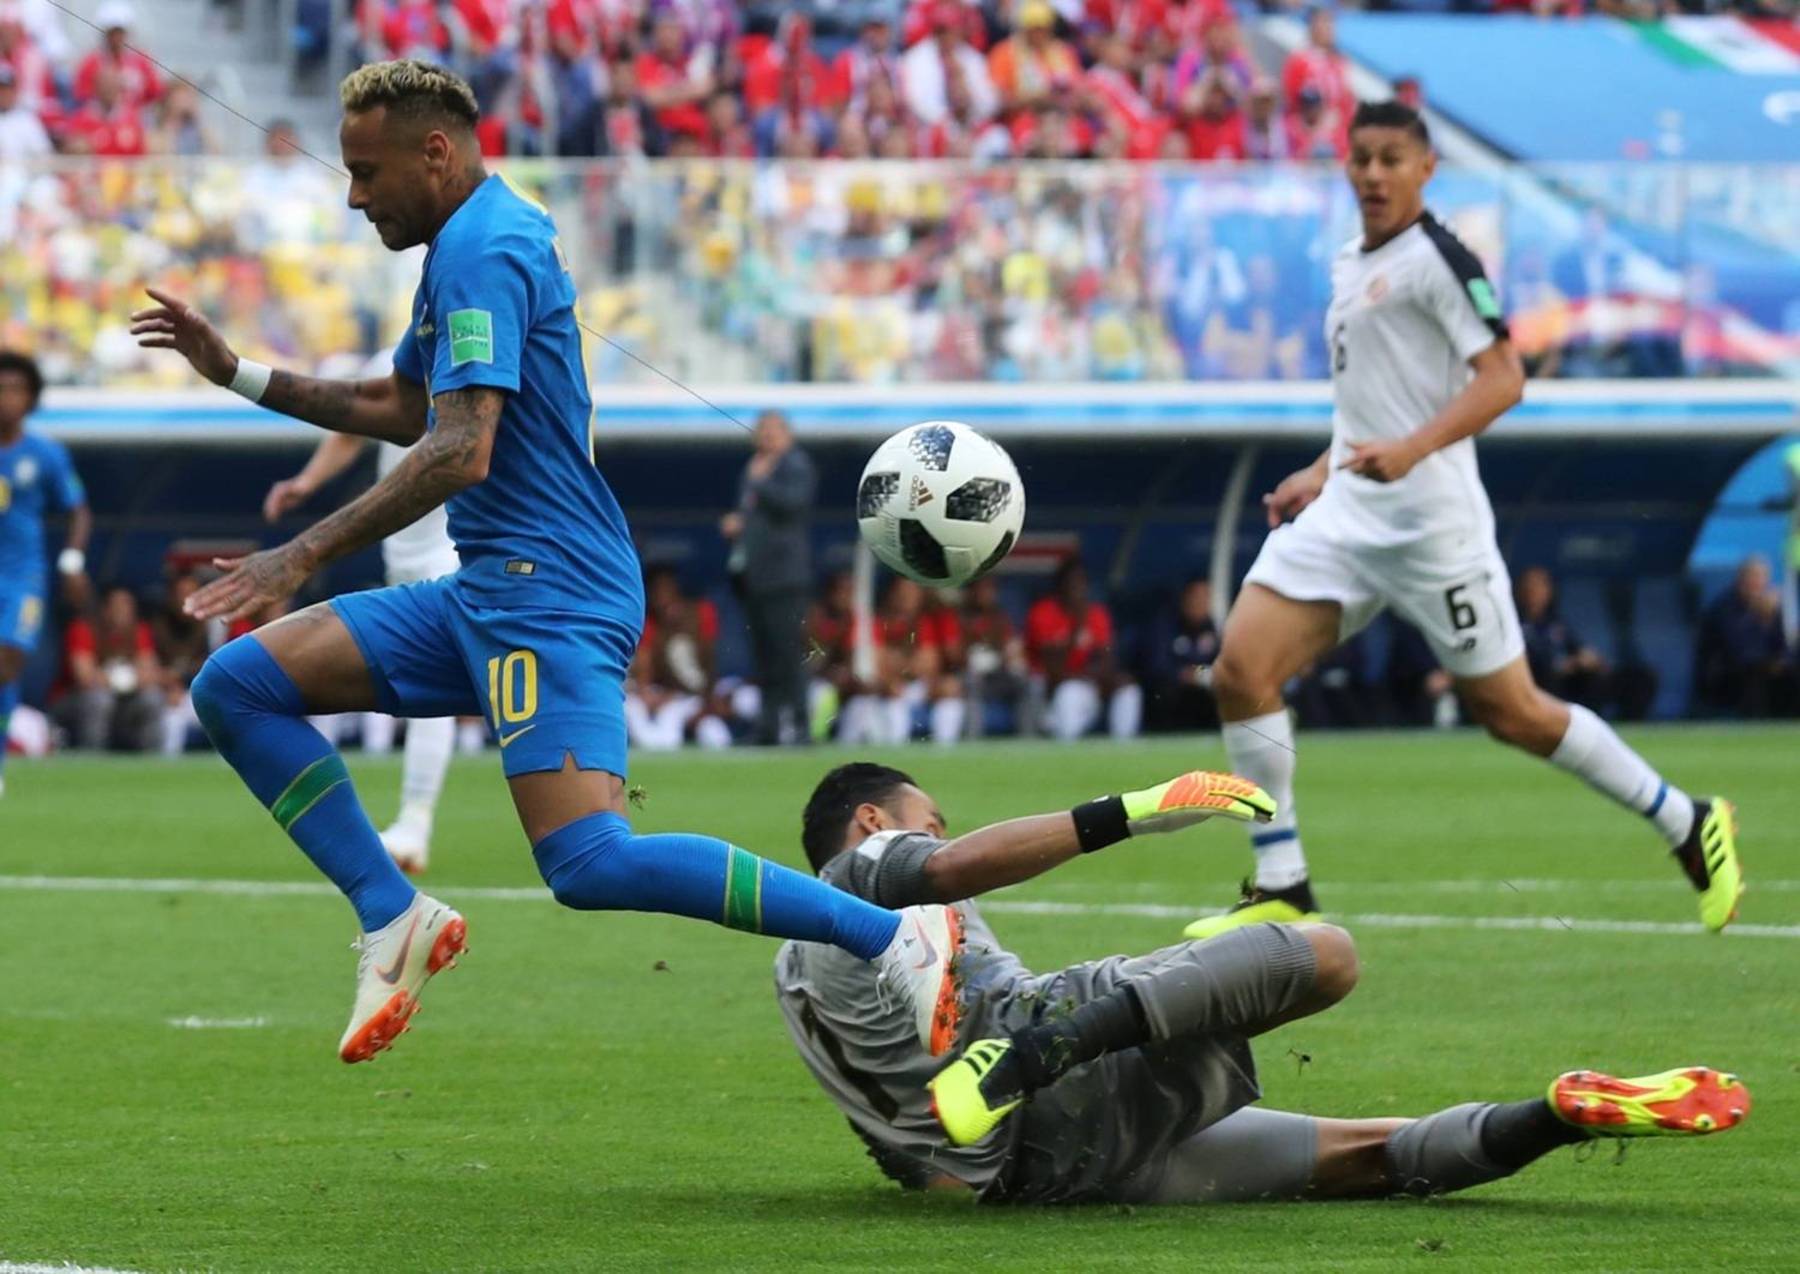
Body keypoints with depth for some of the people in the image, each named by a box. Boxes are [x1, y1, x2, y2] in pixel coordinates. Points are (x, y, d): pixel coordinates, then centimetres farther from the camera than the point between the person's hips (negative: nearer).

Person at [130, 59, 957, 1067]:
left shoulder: (483, 250, -13)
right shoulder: (478, 239, 19)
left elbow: (459, 453, -23)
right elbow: (403, 411, 34)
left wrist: (303, 557, -22)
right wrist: (234, 370, 29)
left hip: (547, 595, -10)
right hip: (489, 594, 10)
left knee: (592, 865, -24)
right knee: (237, 684, 6)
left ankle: (895, 935, -21)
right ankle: (394, 917, 2)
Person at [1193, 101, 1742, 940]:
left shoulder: (1437, 258, -9)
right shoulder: (1350, 265, 17)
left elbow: (1502, 377, -17)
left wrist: (1409, 451, -29)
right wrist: (1321, 474, 22)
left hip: (1429, 518, -8)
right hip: (1345, 516, 8)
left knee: (1511, 713, -1)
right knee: (1241, 670, -9)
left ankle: (1689, 828, 17)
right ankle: (1283, 892, -3)